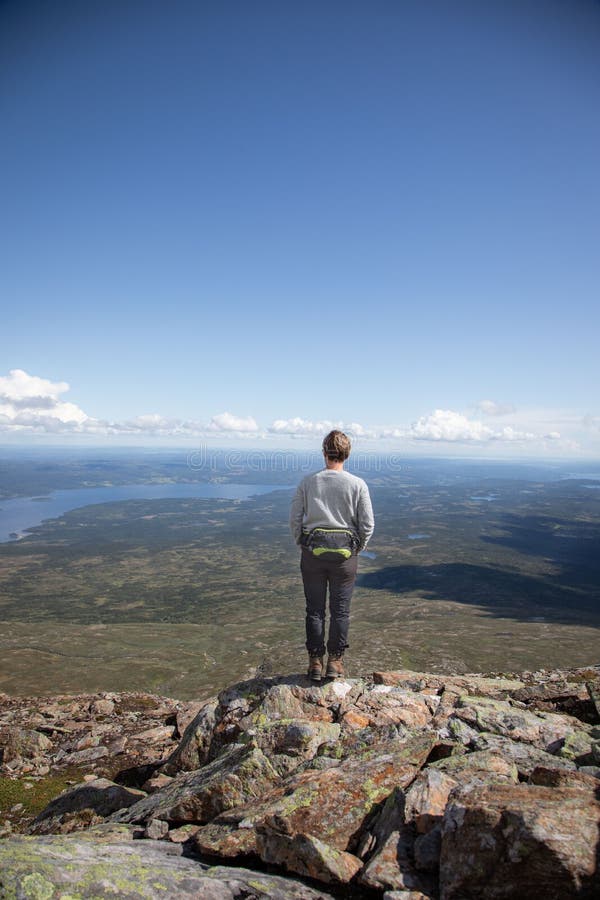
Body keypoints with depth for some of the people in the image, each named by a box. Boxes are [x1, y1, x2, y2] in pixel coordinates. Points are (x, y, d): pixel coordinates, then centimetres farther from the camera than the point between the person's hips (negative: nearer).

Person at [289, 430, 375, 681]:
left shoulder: (307, 482, -4)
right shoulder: (358, 485, -6)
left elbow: (295, 519, -1)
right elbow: (367, 525, -4)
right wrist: (357, 549, 12)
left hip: (312, 552, 1)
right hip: (345, 552, 0)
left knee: (314, 609, 11)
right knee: (340, 609, 11)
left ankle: (315, 662, 18)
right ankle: (335, 661, 20)